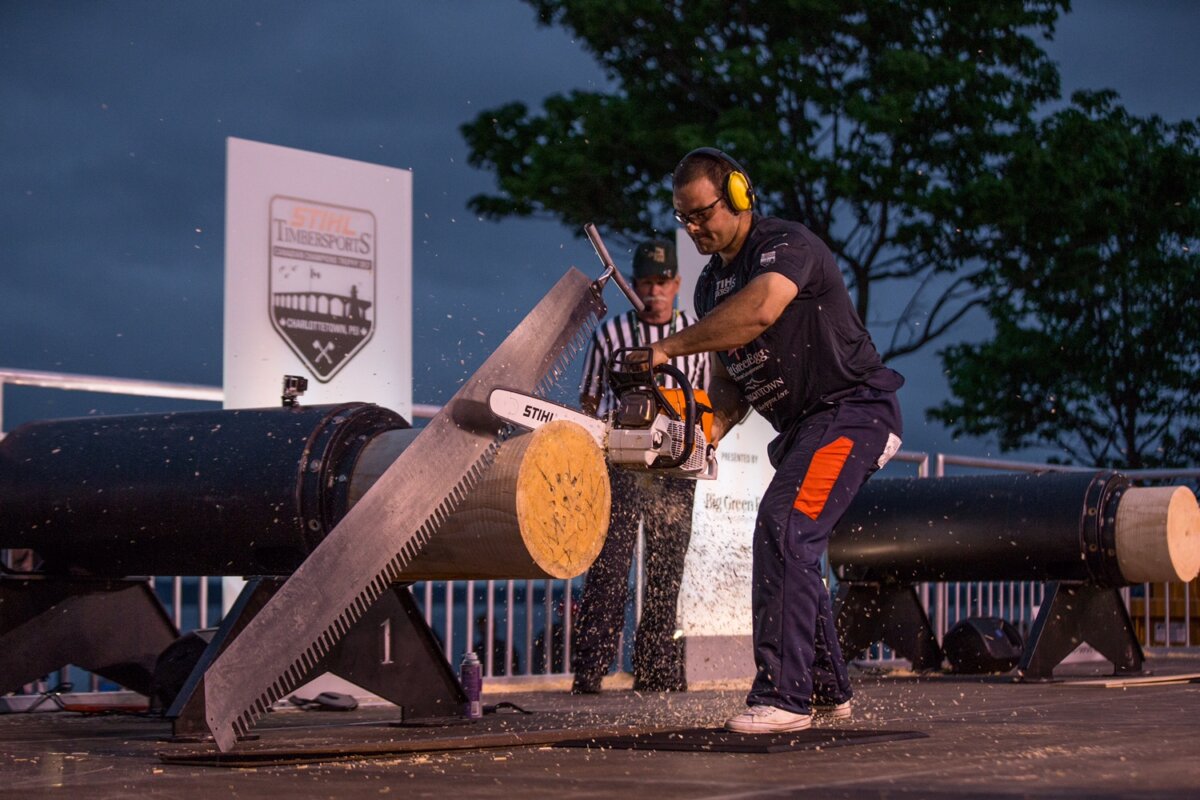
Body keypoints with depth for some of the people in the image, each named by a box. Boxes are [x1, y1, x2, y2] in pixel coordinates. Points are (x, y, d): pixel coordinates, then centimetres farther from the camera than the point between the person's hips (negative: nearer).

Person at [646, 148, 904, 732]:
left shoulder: (787, 246, -17)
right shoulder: (711, 284, 12)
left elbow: (759, 310, -39)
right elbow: (731, 377, 12)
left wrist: (668, 347, -38)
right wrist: (709, 432, -9)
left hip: (853, 410, -10)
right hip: (802, 426, 10)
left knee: (783, 529, -23)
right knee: (791, 551, 13)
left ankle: (782, 696, -25)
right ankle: (827, 689, 25)